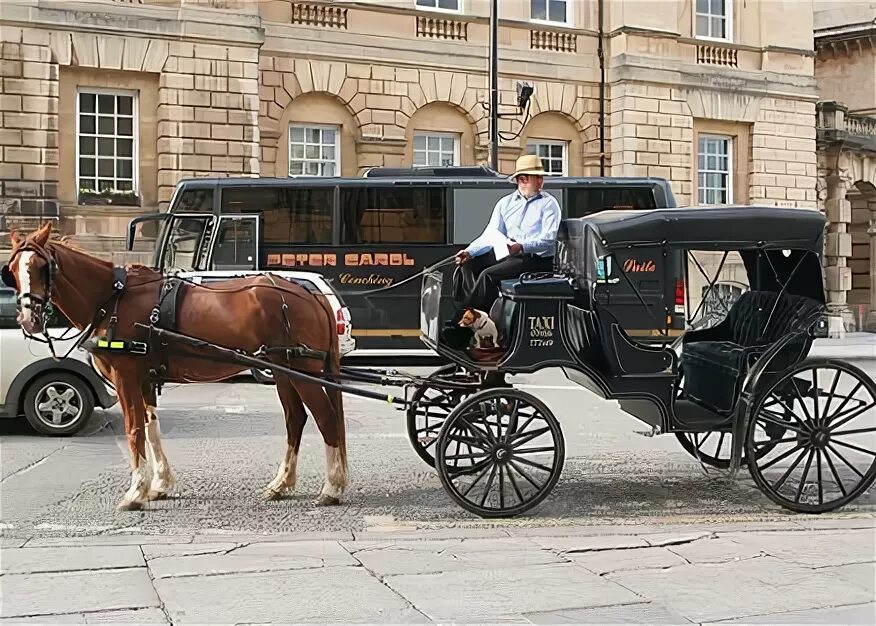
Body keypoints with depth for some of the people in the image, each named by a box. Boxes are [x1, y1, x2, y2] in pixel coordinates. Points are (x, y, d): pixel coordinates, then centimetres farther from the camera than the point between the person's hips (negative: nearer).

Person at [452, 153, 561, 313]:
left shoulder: (548, 203, -1)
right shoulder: (506, 203, 15)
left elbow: (548, 239, -13)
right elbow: (490, 235, 10)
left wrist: (521, 246, -30)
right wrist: (469, 252, -7)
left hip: (536, 258, -6)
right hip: (507, 252, 7)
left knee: (488, 274, -27)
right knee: (466, 265, -10)